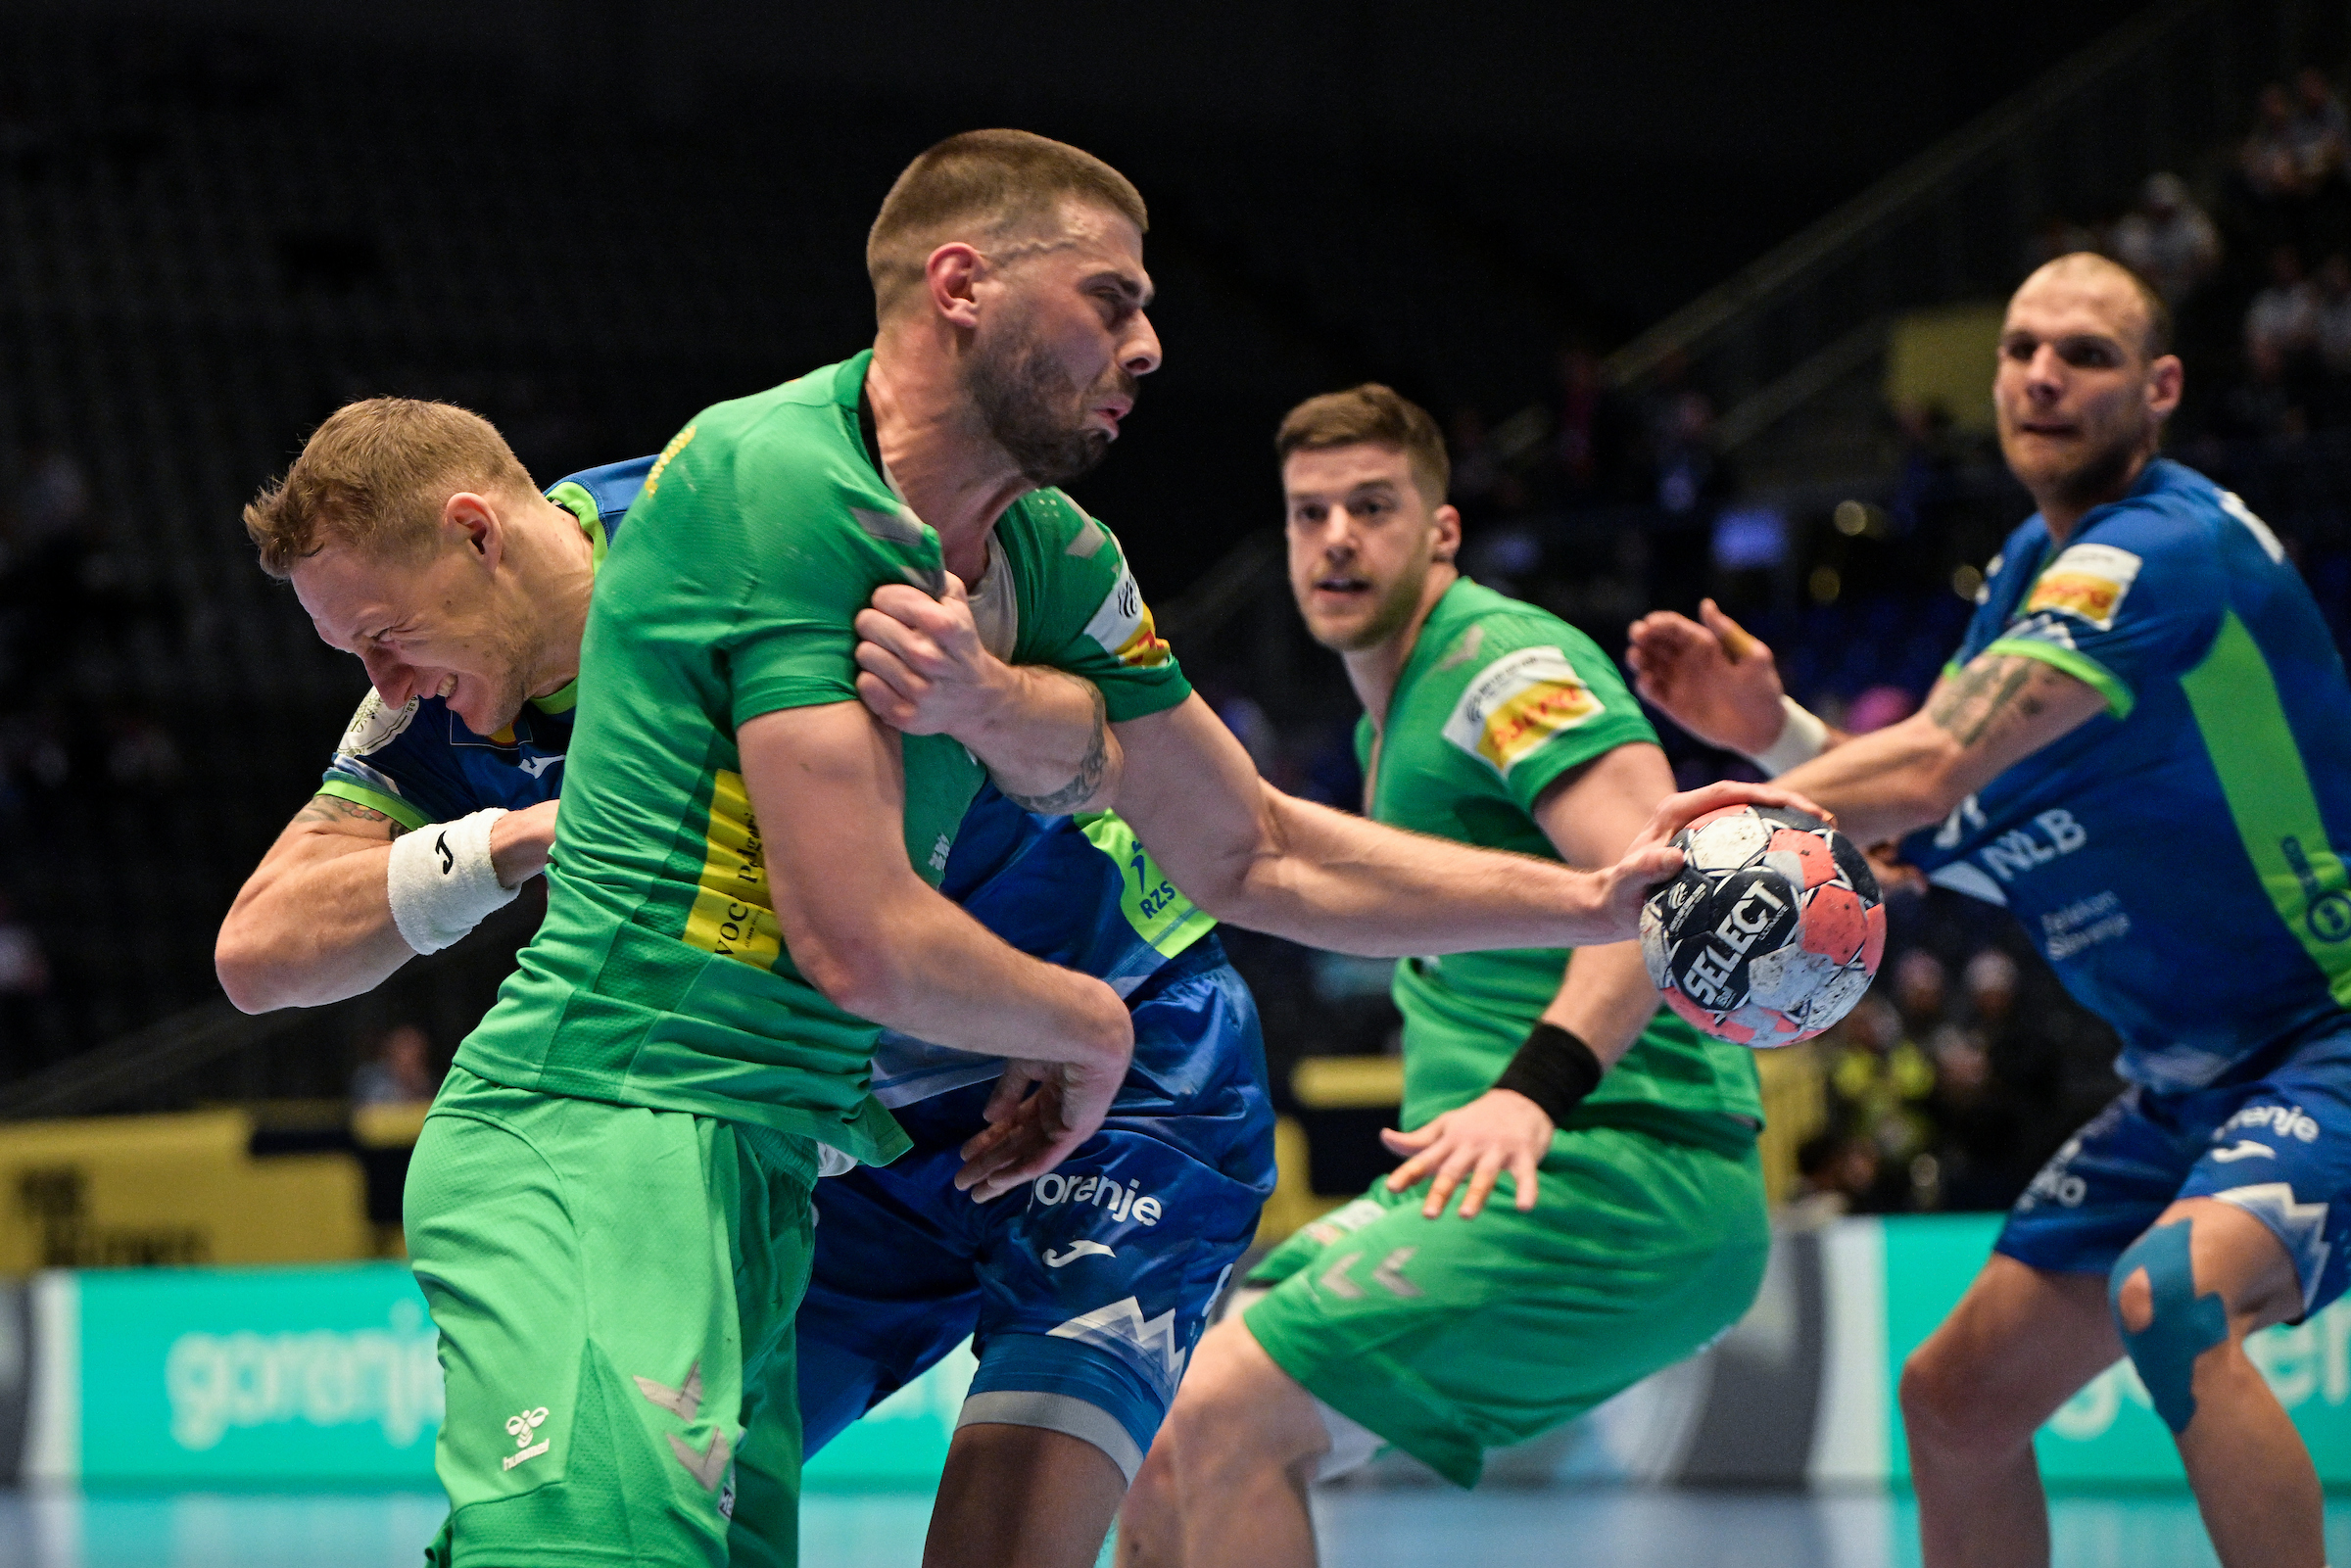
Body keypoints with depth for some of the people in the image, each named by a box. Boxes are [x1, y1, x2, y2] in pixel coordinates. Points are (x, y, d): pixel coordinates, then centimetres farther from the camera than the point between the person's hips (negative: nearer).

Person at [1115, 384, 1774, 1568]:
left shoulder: (1506, 661, -9)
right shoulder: (1390, 718, 21)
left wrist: (1535, 1089, -34)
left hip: (1621, 1170, -10)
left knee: (1224, 1423, -19)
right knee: (1171, 1467, 7)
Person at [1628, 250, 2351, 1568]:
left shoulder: (2167, 548, -20)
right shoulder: (2035, 566, 10)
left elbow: (1934, 771, -30)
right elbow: (1935, 832, 13)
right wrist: (1774, 729, -4)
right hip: (2186, 1084, 10)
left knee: (2171, 1295, -37)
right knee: (1957, 1401, 9)